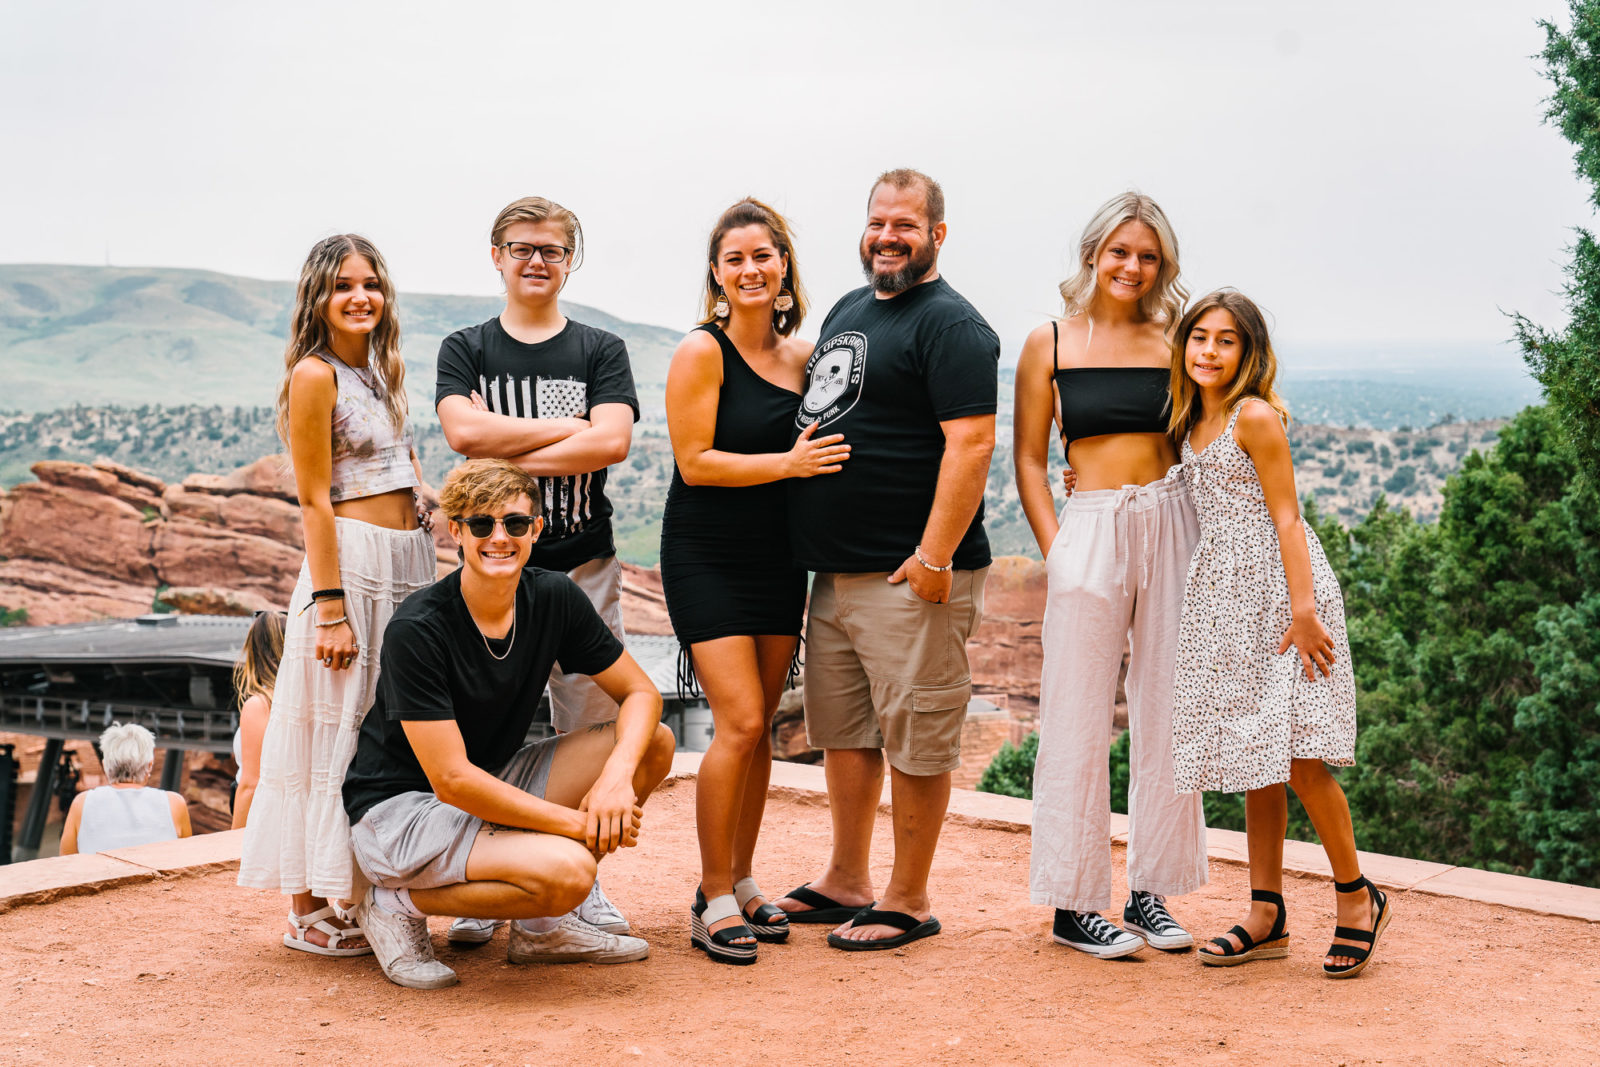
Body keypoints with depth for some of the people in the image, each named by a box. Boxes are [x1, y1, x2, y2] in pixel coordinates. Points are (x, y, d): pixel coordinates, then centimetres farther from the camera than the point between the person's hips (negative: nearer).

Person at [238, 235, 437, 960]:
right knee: (334, 733, -2)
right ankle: (309, 910, 6)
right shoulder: (314, 374, -8)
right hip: (351, 563, -8)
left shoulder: (383, 368, 15)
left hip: (409, 560, 8)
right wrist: (330, 606, -17)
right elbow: (314, 499, -12)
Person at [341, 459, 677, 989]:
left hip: (495, 786, 7)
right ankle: (398, 904, -5)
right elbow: (452, 779, -25)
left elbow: (641, 694, -1)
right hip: (400, 807, -7)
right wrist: (577, 823, -25)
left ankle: (542, 925, 4)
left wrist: (617, 776, -22)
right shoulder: (417, 630, -23)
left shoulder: (554, 598, -5)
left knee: (655, 743, -7)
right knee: (566, 871, -31)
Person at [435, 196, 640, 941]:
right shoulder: (466, 349, 8)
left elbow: (612, 441, -10)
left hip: (584, 563, 0)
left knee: (589, 727, 4)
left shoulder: (601, 351, 8)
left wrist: (511, 456, -12)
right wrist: (567, 428, -9)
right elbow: (463, 431, -11)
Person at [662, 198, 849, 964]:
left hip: (778, 557, 6)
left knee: (759, 728, 9)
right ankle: (712, 900, -1)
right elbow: (695, 462, -15)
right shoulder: (702, 352, -10)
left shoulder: (801, 354, 8)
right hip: (706, 557, -6)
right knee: (739, 723, -12)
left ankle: (740, 880, 22)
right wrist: (789, 463, -19)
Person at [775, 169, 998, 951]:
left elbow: (971, 443, -18)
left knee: (913, 738, -1)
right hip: (834, 571, 9)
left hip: (912, 575, -9)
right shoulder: (848, 310, 17)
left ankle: (908, 901, 10)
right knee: (842, 731, 16)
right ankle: (846, 881, 28)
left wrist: (935, 556, -23)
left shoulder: (951, 325, -10)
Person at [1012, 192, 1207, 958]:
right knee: (1079, 720, 1)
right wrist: (1055, 550, -3)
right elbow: (1028, 460, 5)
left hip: (1170, 526, 2)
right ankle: (1072, 903, 10)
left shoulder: (1173, 343, 8)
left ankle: (1151, 890, 18)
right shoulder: (1050, 345, 4)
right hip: (1090, 529, -2)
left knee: (1167, 714, 6)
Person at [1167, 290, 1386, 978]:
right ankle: (1267, 917, 13)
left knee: (1295, 755, -9)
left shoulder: (1255, 416, -9)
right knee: (1255, 762, 9)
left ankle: (1358, 897, 8)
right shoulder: (1192, 423, 14)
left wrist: (1302, 610, -19)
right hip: (1223, 597, 8)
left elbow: (1286, 517, -12)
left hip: (1276, 588, -8)